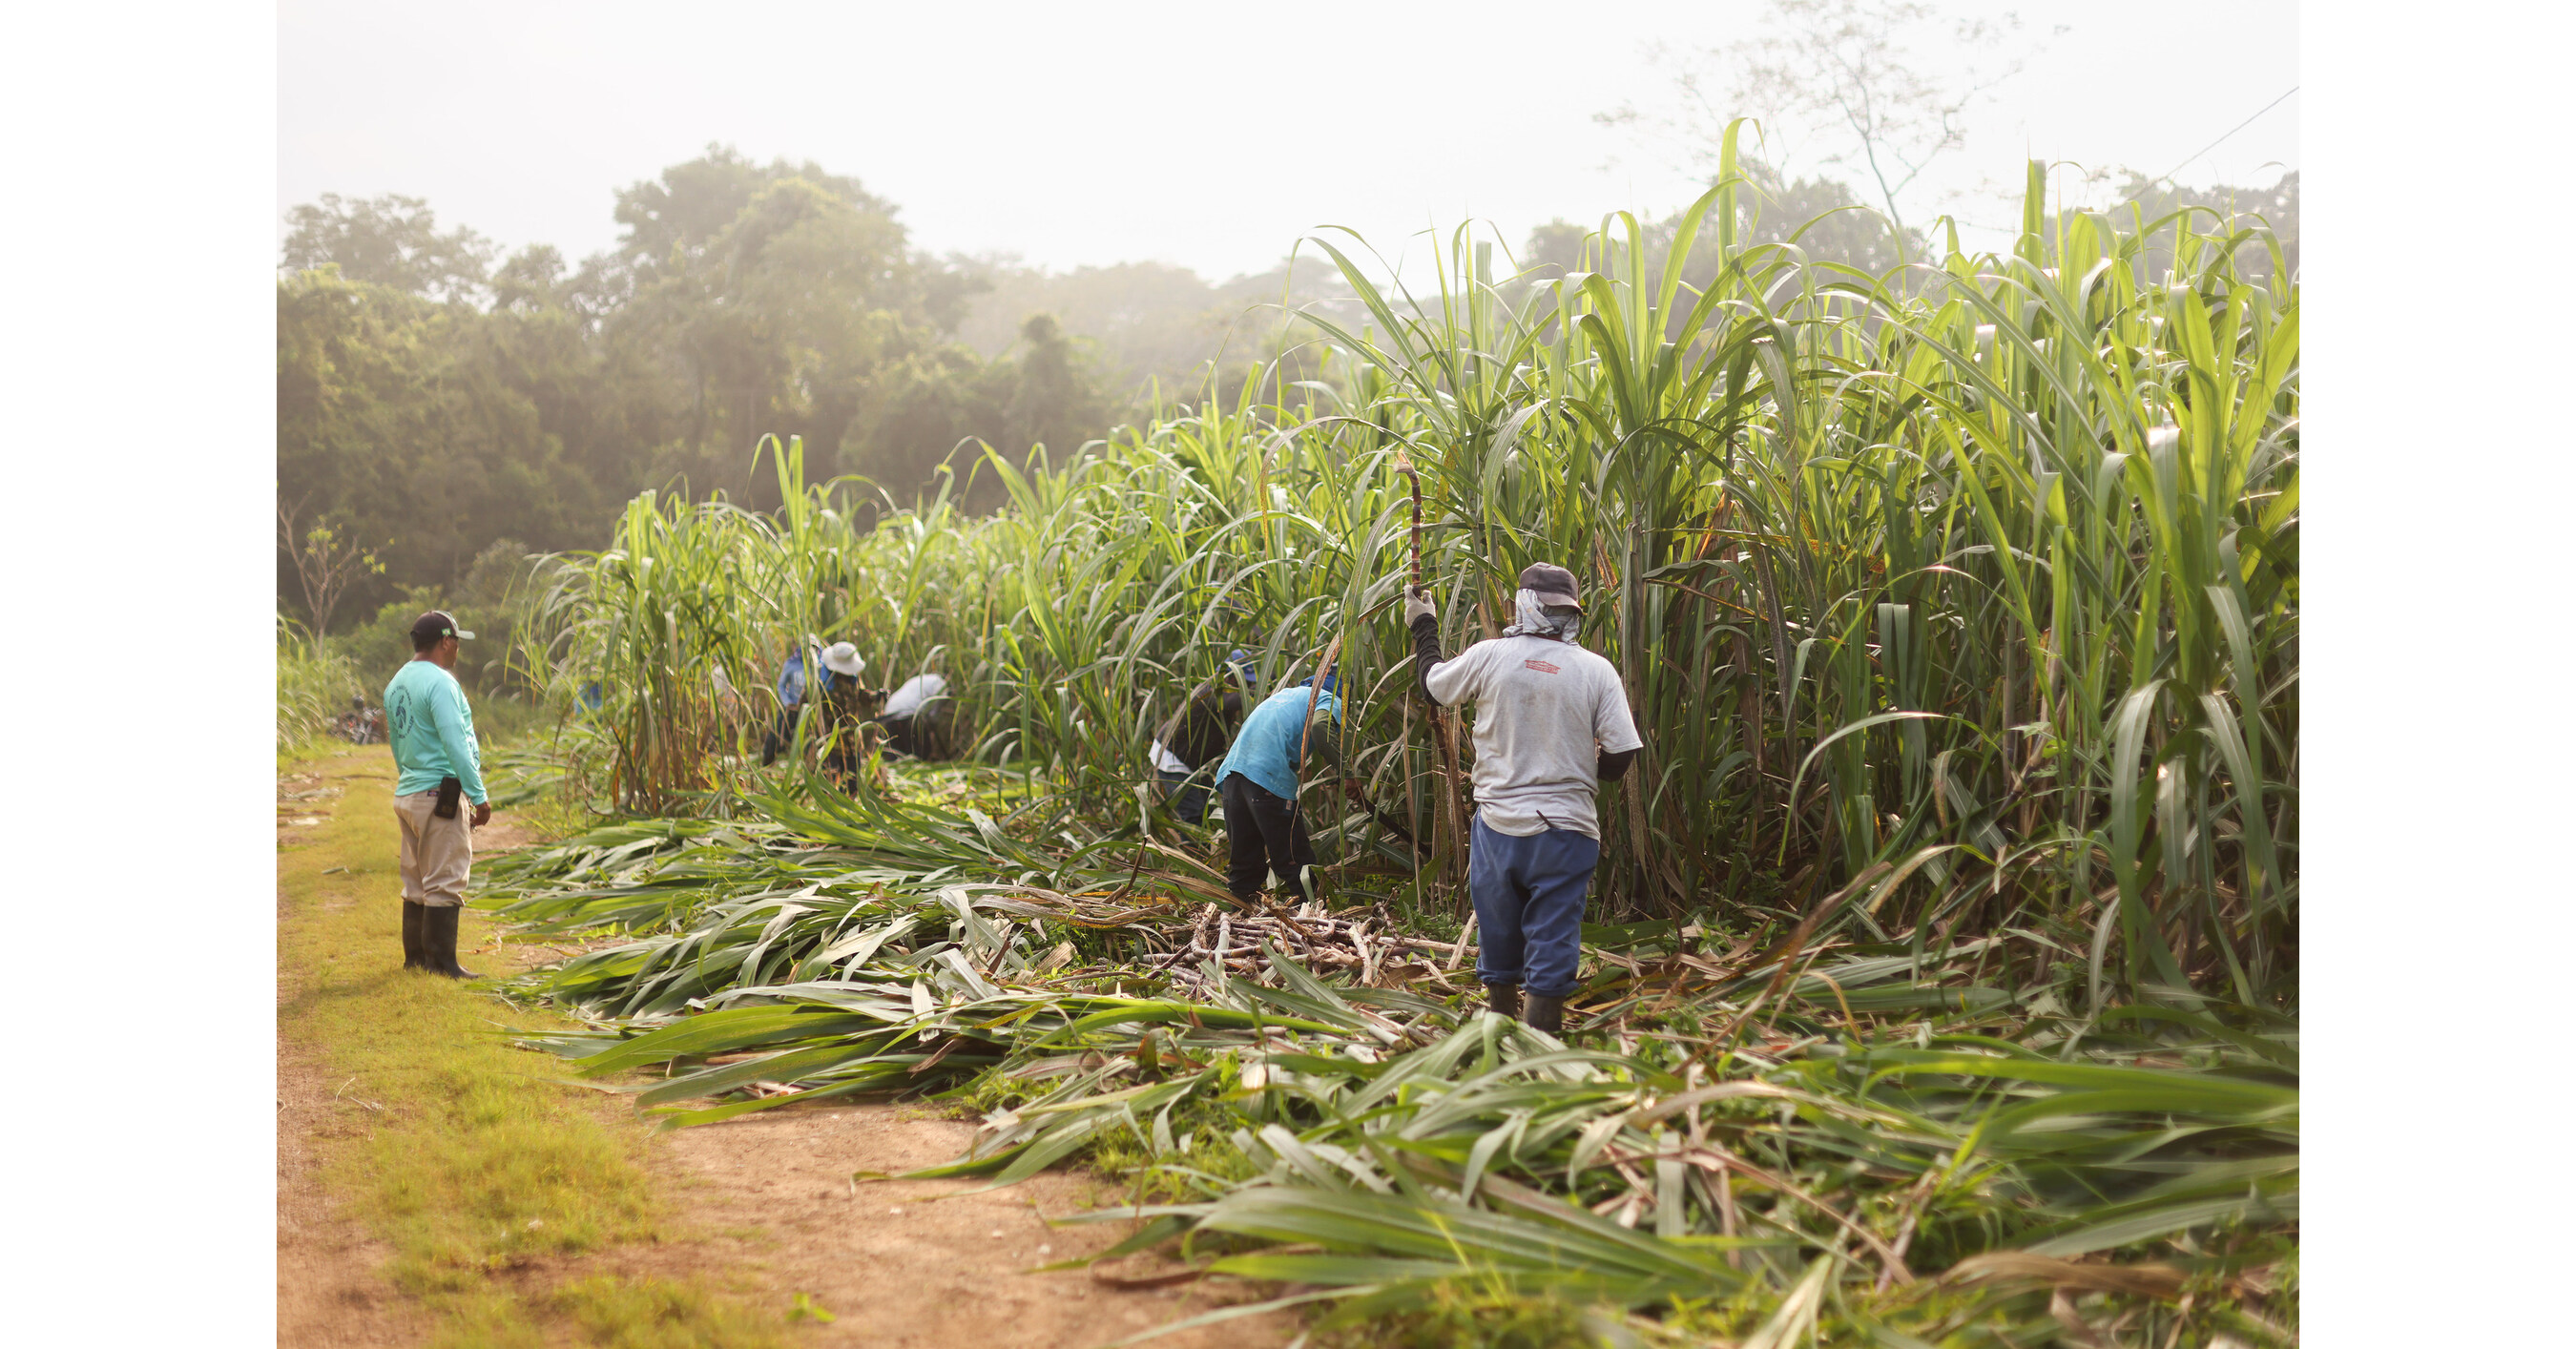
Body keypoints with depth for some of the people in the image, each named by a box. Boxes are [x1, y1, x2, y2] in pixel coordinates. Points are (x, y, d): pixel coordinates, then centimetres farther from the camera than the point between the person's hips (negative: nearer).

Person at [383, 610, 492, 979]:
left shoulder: (396, 684, 15)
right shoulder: (440, 683, -14)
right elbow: (456, 745, -19)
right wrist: (478, 795, -17)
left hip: (406, 795, 9)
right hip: (439, 793, -9)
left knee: (417, 882, 14)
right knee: (445, 882, -5)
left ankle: (415, 957, 19)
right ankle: (442, 962, -3)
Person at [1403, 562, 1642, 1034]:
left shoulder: (1490, 656, -6)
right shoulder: (1597, 671, -7)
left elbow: (1432, 684, 12)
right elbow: (1621, 755, -8)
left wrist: (1423, 625, 29)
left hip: (1498, 823, 2)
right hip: (1565, 830, -2)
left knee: (1498, 938, 17)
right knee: (1552, 941, 4)